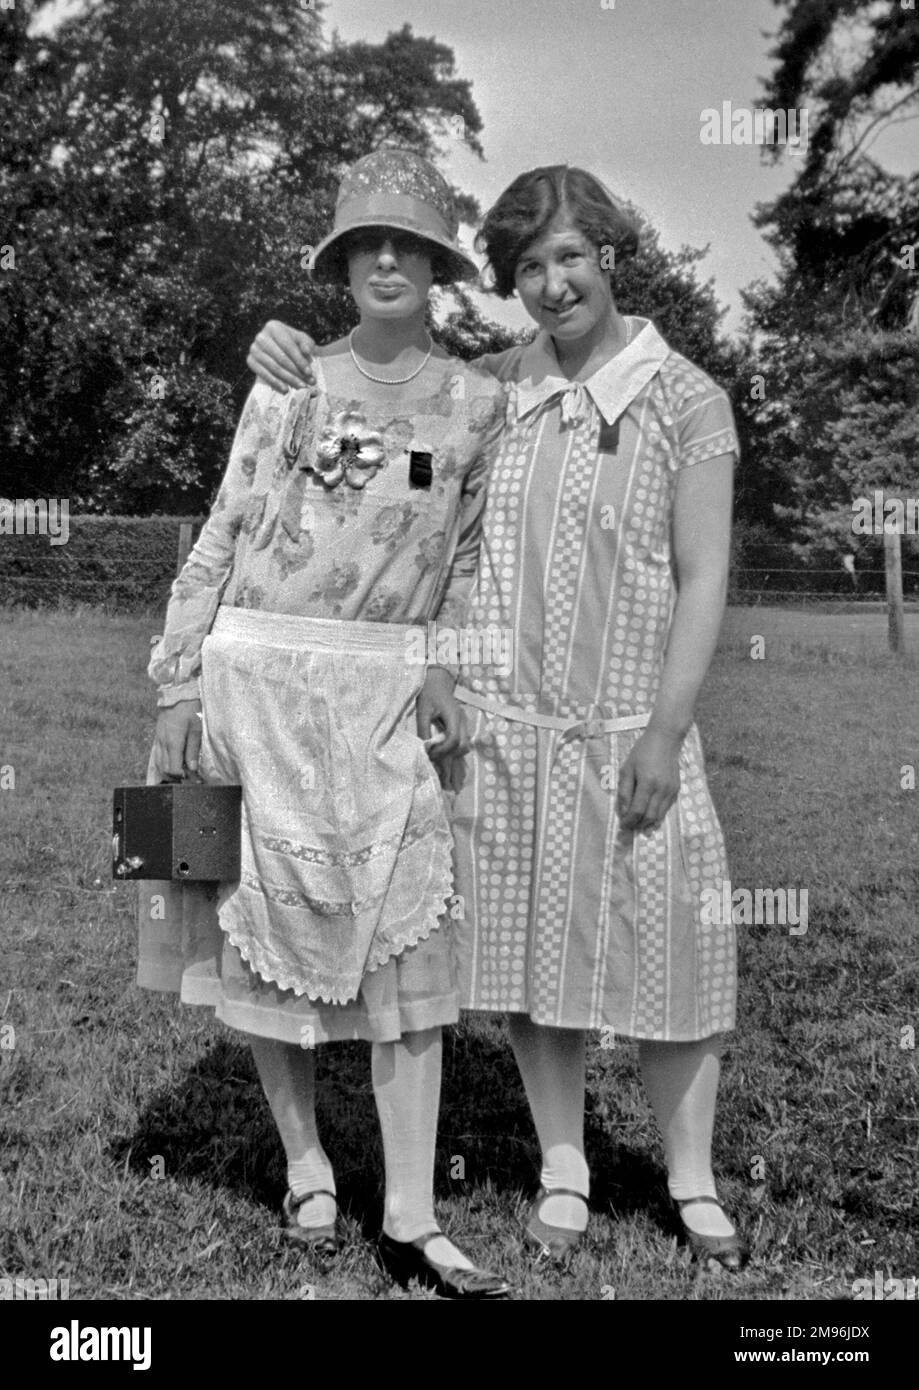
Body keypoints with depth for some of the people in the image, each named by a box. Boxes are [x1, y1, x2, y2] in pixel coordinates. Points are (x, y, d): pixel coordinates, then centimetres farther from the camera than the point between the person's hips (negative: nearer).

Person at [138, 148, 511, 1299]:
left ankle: (410, 1223, 2)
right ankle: (305, 1167, 23)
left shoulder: (476, 402, 8)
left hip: (384, 693, 0)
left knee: (406, 939, -5)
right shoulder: (288, 380, 5)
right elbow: (222, 536, 4)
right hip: (256, 674, 0)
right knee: (267, 921, 4)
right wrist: (178, 687, -2)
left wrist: (445, 672, 1)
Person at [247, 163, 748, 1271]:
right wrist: (295, 361, -2)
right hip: (502, 722, 3)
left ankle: (693, 1183, 21)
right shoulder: (489, 388, 6)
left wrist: (664, 731, -11)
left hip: (628, 729, -2)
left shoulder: (684, 399, -2)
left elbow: (703, 580, -4)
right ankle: (563, 1171, 26)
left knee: (664, 947, 3)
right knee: (532, 947, 9)